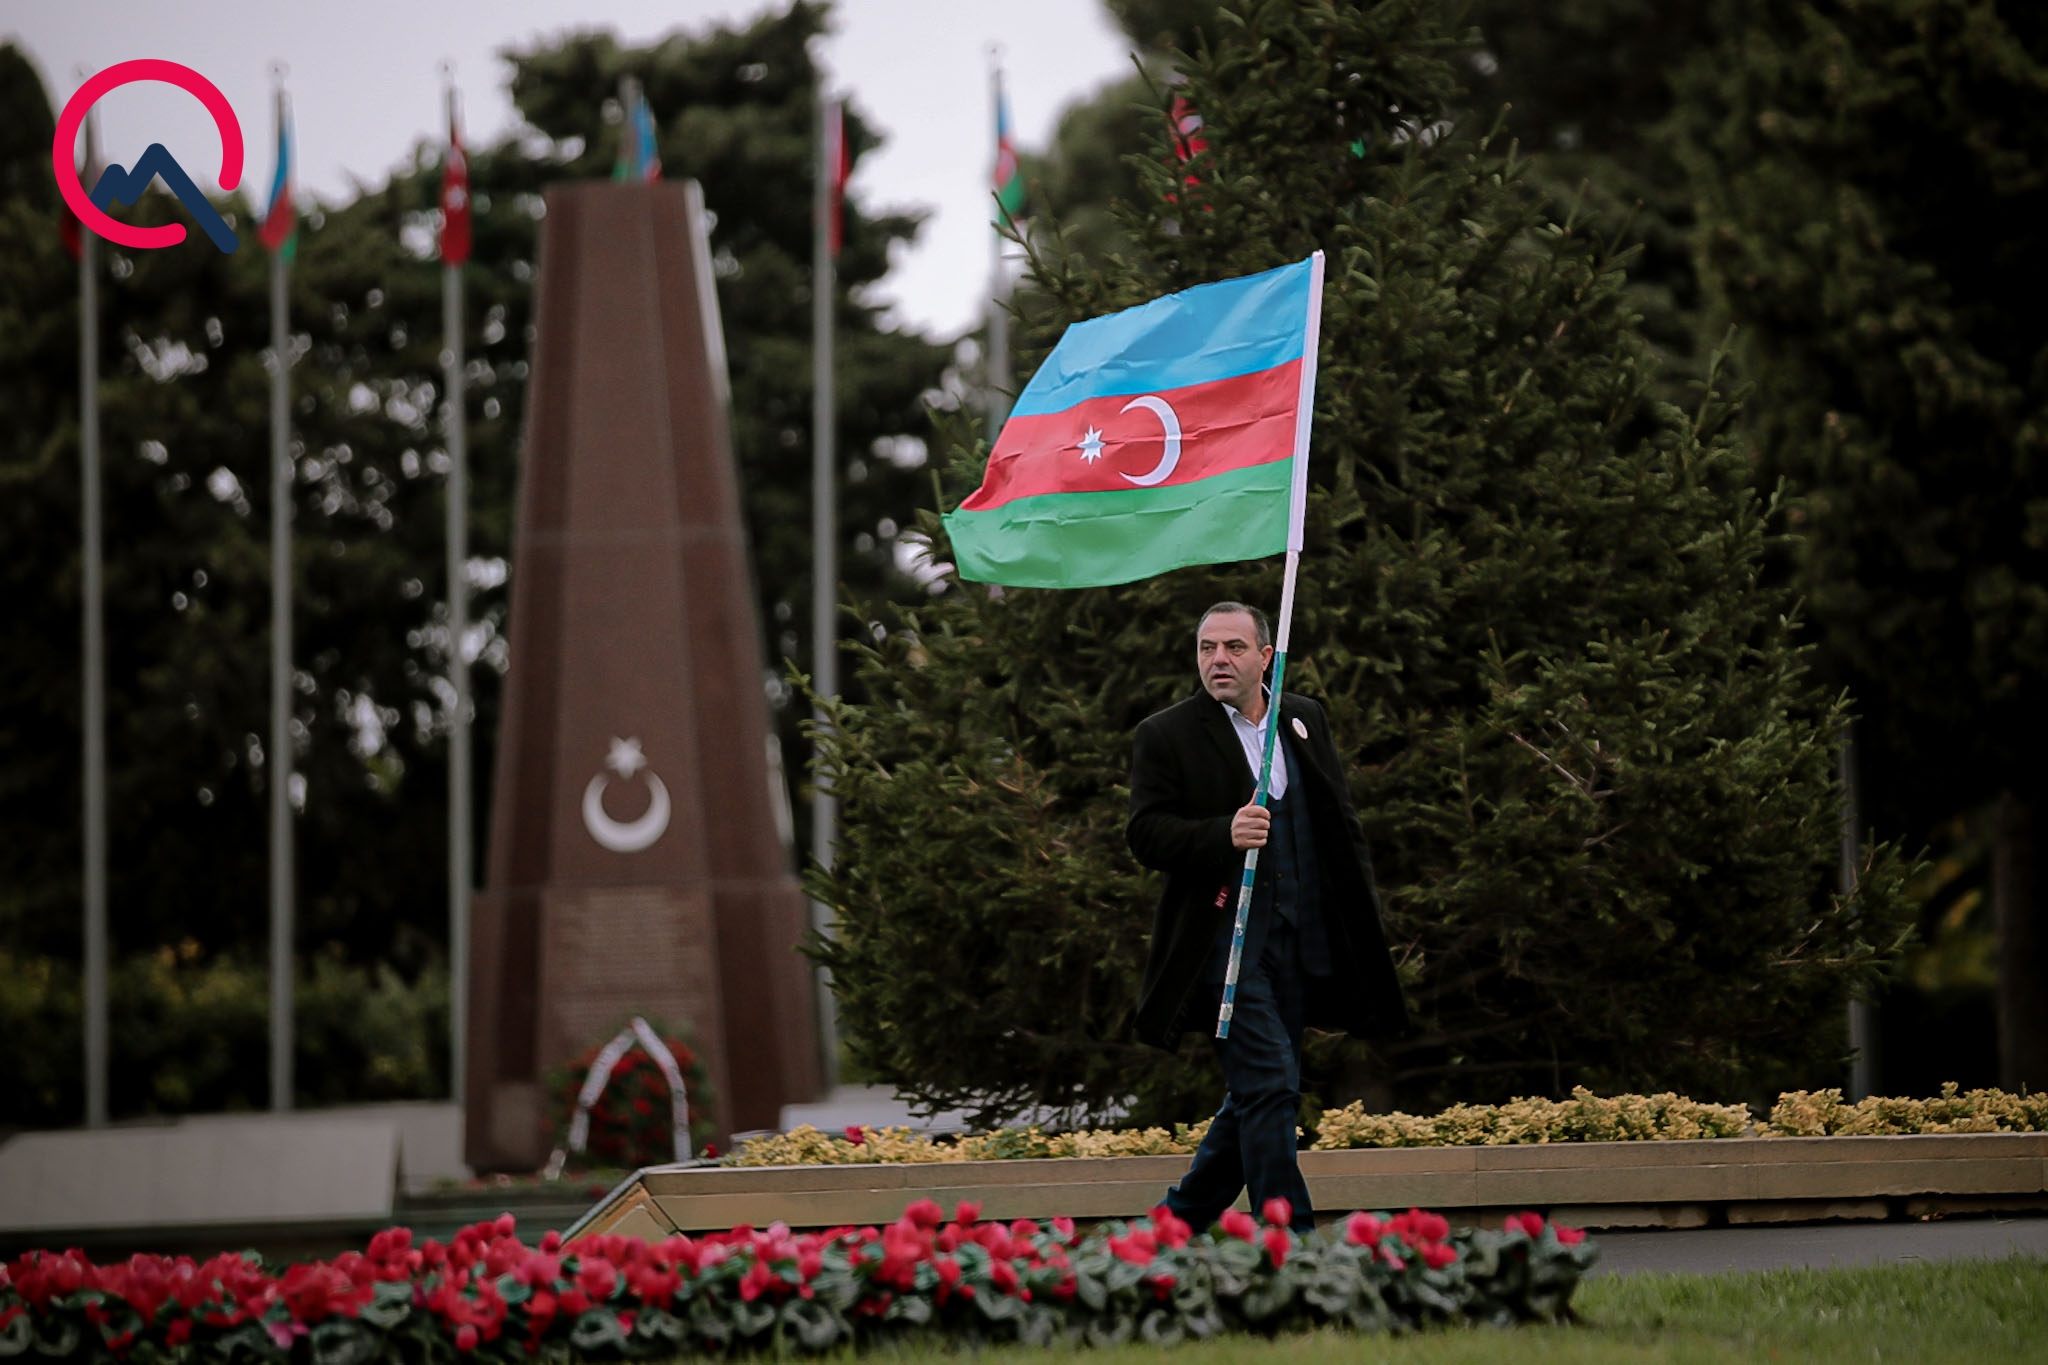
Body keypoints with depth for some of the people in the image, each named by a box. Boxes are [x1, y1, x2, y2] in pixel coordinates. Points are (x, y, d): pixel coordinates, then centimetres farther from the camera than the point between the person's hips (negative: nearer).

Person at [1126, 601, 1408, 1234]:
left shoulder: (1306, 720, 16)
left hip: (1299, 944, 6)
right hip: (1224, 939, -6)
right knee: (1271, 1087, -15)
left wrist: (1362, 916, 14)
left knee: (1255, 1098, 9)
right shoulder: (1166, 736, 0)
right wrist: (1222, 835, -23)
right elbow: (1145, 833, -7)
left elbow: (1342, 821, 21)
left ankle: (1179, 1221, 23)